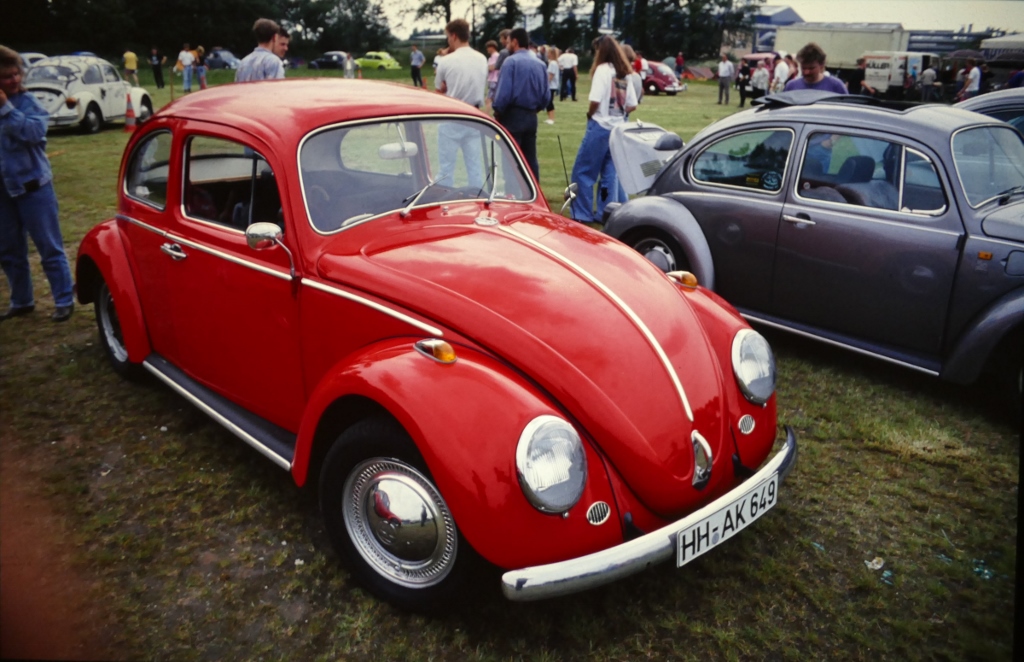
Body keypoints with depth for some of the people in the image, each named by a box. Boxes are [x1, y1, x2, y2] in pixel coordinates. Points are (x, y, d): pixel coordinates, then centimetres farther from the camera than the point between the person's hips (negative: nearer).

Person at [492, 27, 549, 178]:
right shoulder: (540, 64, 10)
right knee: (531, 160, 10)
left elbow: (504, 93, -15)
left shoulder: (511, 61, -9)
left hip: (512, 116, -6)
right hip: (531, 117, 6)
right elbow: (545, 96, 10)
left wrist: (497, 113, -2)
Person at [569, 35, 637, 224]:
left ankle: (582, 214, 1)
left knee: (583, 171, 1)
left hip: (600, 127, -7)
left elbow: (595, 100, -17)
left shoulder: (602, 69, -9)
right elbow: (632, 105, 9)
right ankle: (606, 213, 11)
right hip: (617, 128, 7)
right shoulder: (625, 74, 11)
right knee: (610, 172, 10)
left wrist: (590, 114, 1)